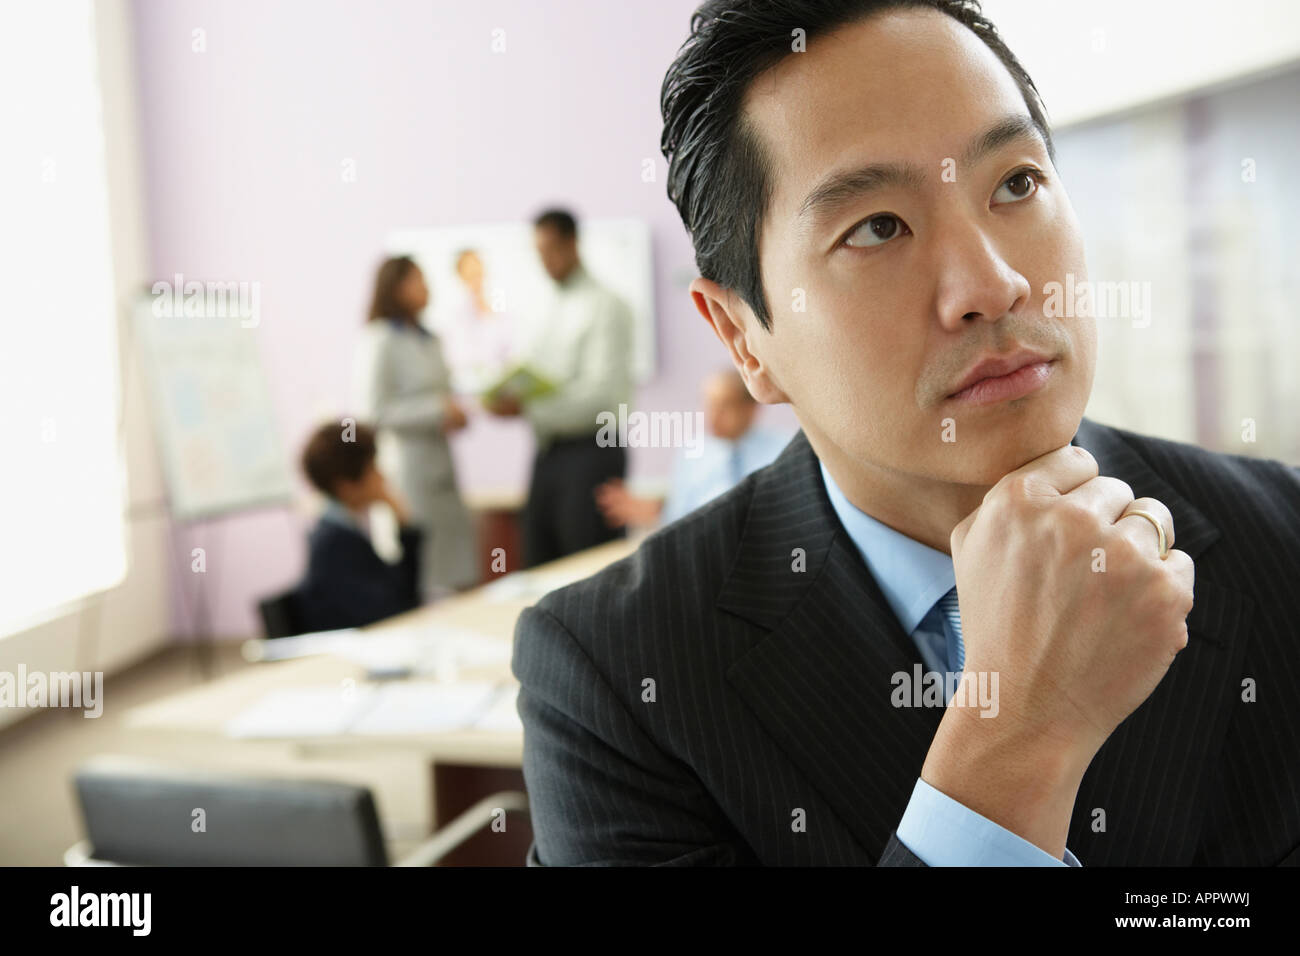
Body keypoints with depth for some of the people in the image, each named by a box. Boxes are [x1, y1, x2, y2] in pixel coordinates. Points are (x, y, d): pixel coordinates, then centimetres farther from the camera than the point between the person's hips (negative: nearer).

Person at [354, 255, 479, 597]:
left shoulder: (428, 340, 16)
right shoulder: (380, 340, -9)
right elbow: (374, 411, -15)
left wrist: (453, 415, 6)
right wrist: (438, 413, -17)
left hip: (438, 464, 8)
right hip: (406, 468, -8)